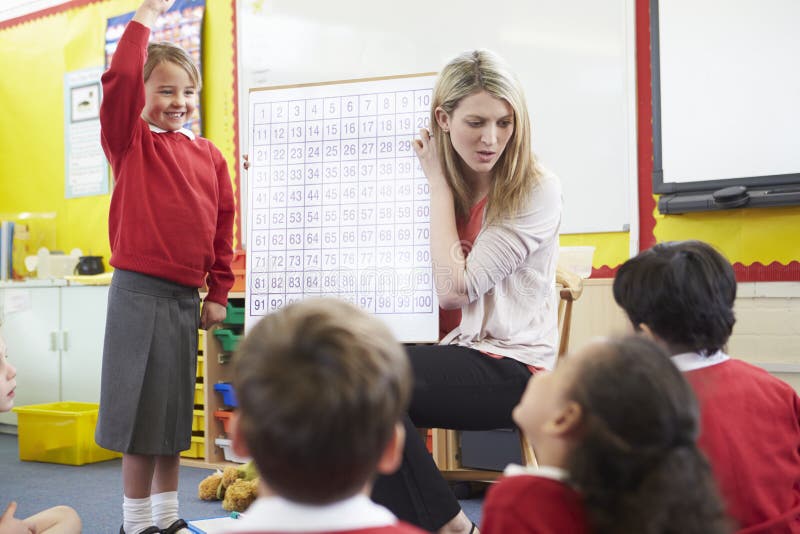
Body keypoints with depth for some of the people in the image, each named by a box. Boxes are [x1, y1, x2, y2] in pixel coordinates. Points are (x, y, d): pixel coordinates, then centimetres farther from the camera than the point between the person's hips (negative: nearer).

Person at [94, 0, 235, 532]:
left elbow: (223, 223, 13)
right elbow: (119, 83, -19)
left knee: (174, 410, 14)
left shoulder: (208, 154, 9)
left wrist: (219, 292, 11)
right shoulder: (131, 142, -2)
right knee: (141, 409, 0)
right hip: (139, 292, -5)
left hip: (186, 297, 5)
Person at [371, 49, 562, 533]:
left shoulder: (538, 190, -8)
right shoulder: (447, 190, 9)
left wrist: (439, 182, -8)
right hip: (455, 356, 6)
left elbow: (455, 287, -15)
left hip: (514, 369, -6)